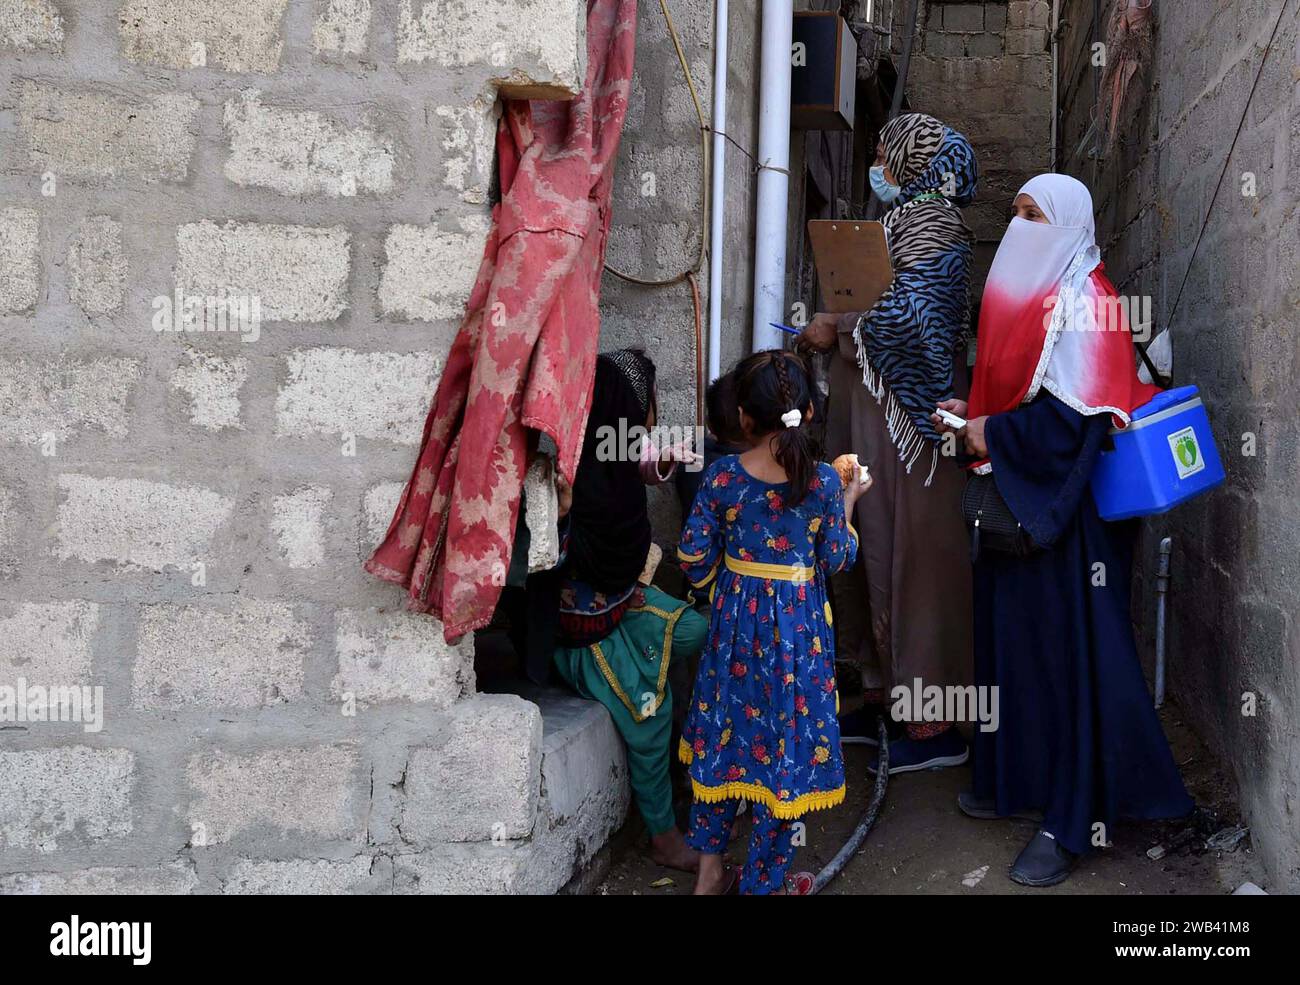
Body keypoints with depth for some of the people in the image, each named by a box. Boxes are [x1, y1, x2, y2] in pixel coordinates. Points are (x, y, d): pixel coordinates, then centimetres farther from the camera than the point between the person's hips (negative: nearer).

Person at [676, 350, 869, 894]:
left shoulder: (721, 476, -10)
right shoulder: (823, 481, -14)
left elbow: (693, 556, -5)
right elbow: (837, 559, -4)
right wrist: (848, 501, 9)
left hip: (735, 620, 2)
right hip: (799, 628, -2)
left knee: (725, 734, 18)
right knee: (786, 745, 9)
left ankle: (709, 868, 28)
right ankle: (761, 881, 19)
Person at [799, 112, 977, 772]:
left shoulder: (927, 217, -9)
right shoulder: (906, 216, 20)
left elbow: (914, 308, -23)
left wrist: (840, 329, -12)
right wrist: (836, 330, 11)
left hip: (903, 421, -10)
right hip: (873, 420, 10)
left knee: (906, 552, -7)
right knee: (873, 549, 12)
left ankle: (933, 725, -1)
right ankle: (886, 698, 22)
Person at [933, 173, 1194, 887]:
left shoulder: (1082, 299, -14)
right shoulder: (1025, 294, 14)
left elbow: (1074, 414, -23)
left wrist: (992, 435, -15)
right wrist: (972, 414, 5)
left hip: (1065, 505, -9)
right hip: (1014, 502, 9)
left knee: (1068, 650, -3)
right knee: (1010, 635, 14)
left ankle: (1072, 819, 5)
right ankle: (1017, 778, 29)